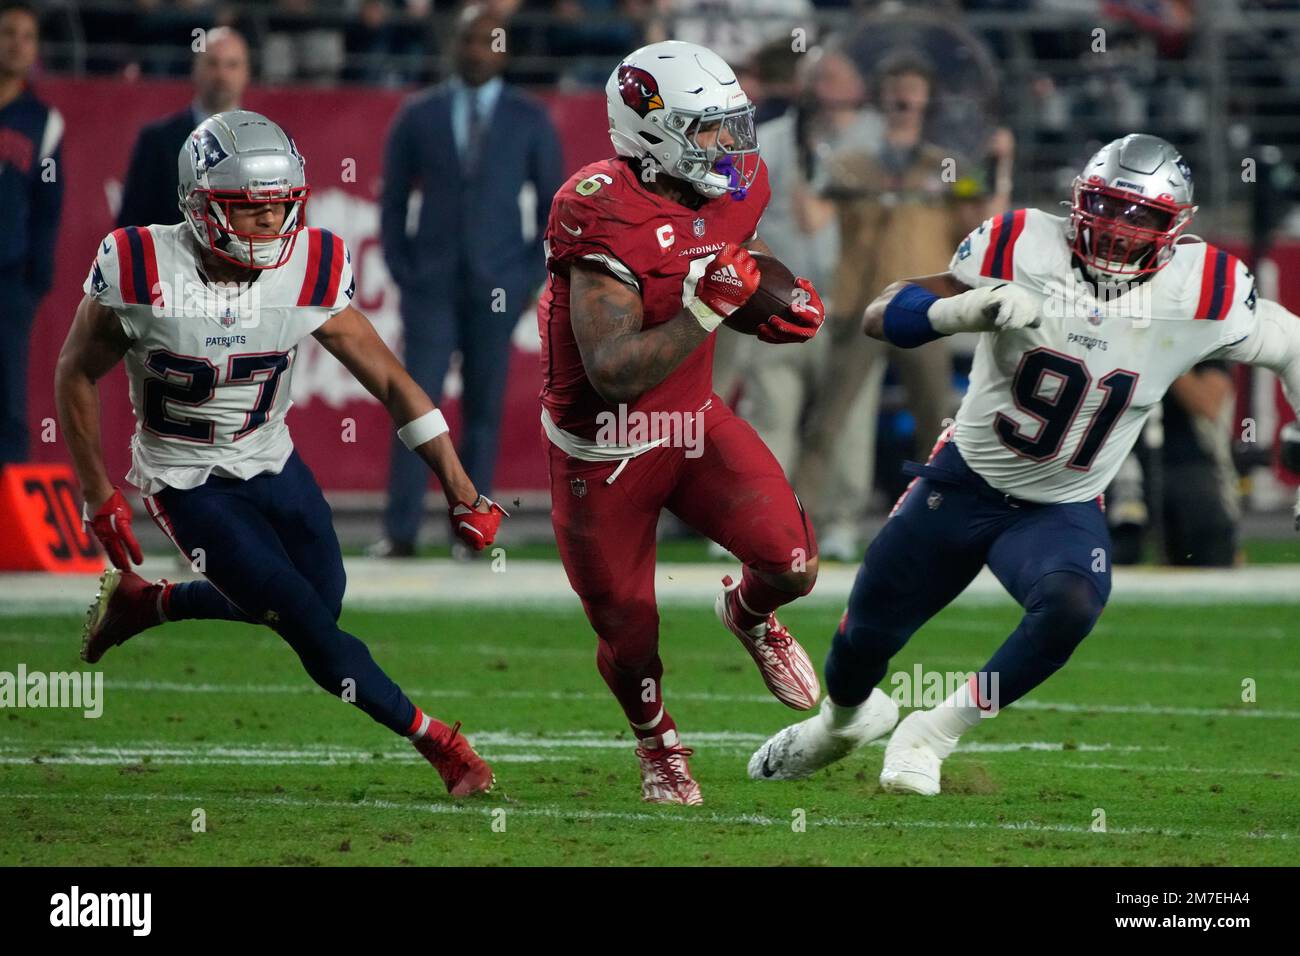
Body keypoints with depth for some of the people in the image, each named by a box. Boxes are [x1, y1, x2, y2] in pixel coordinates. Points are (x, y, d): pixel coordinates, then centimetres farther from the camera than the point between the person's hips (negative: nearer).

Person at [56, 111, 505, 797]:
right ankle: (434, 740, 6)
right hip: (187, 483, -4)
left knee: (320, 603, 12)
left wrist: (461, 491, -12)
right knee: (306, 620, -11)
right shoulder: (141, 272, -26)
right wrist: (100, 500, -9)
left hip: (271, 463, 5)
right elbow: (76, 376, -10)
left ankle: (143, 602, 30)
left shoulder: (310, 273, -17)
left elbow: (391, 382, -9)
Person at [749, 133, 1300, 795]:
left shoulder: (1200, 294, -17)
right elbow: (879, 317, -16)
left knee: (1070, 608, -33)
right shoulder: (1023, 249, -18)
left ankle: (928, 736, -11)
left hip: (1062, 511, -1)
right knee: (867, 634, 13)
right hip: (963, 482, 1)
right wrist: (965, 310, -36)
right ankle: (844, 717, 52)